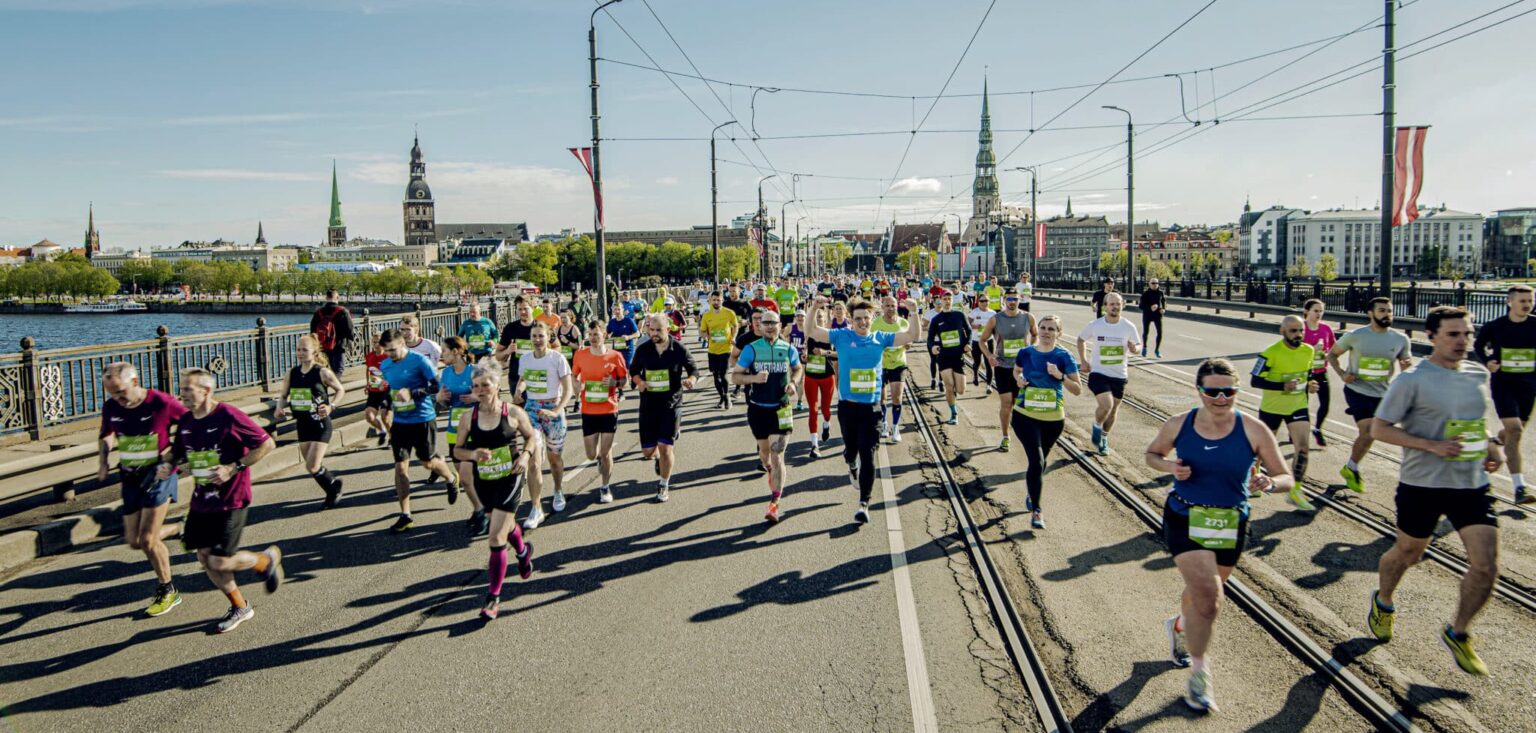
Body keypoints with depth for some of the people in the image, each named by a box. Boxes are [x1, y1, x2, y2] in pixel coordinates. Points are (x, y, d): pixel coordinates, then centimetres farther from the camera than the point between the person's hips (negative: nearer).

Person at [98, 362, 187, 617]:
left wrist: (173, 451, -16)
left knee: (148, 540, -8)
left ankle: (167, 591, 11)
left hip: (158, 474, -5)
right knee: (134, 541, 6)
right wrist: (102, 461, -1)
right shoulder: (111, 407, -3)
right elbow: (105, 436, 16)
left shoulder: (160, 403, -17)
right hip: (130, 478, 5)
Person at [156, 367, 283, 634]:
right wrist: (167, 465, -2)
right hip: (201, 500, 7)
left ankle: (267, 559, 21)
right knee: (204, 557, 9)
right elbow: (178, 451, 20)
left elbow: (267, 444, -16)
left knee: (220, 562, -9)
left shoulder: (228, 416, -18)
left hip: (230, 500, -7)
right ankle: (240, 607, 27)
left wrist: (234, 468, -21)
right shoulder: (185, 421, 3)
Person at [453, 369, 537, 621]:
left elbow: (531, 436, 6)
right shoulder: (468, 417, -5)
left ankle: (493, 597, -1)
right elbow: (457, 450, 2)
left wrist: (526, 455, -12)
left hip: (510, 479, -4)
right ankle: (523, 551, 61)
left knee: (496, 538, -11)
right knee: (506, 525, 27)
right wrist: (473, 454, -19)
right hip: (484, 482, 4)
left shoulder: (514, 413, -9)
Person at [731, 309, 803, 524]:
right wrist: (753, 378, -22)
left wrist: (793, 383, -2)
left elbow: (797, 369, 19)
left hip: (781, 409, -1)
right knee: (764, 450, 19)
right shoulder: (751, 349, -5)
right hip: (758, 408, 1)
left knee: (777, 455, -9)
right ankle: (771, 473, 53)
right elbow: (735, 375, -3)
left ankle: (774, 504, -9)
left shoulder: (789, 349, -1)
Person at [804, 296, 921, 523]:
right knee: (851, 449, 18)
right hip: (847, 406, 1)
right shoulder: (842, 336, -1)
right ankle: (852, 467, 54)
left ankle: (864, 503, 0)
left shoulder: (881, 338, 2)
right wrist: (814, 309, -20)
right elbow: (811, 332, -5)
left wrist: (914, 313, -12)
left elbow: (913, 336, 2)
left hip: (871, 407, -1)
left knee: (868, 455, -5)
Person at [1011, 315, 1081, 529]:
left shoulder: (1064, 356, -7)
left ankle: (1032, 496, 44)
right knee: (1036, 461, -14)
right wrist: (1018, 379, -5)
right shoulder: (1025, 353, -3)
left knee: (1041, 462, 17)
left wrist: (1060, 376, -23)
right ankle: (1035, 511, -4)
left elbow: (1078, 390, -7)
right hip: (1025, 416, -1)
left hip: (1053, 419, 1)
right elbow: (1016, 370, 18)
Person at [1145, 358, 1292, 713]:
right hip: (1185, 520, -2)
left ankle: (1178, 627, 57)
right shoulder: (1179, 425, -11)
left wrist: (1269, 483, -32)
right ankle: (1199, 672, 6)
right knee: (1207, 596, -15)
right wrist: (1170, 467, -16)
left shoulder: (1253, 431, -14)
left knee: (1203, 591, 22)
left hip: (1231, 525, 2)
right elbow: (1152, 454, 7)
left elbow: (1286, 477, -8)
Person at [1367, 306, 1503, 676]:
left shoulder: (1479, 374, 6)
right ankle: (1383, 602, 44)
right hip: (1423, 484, -4)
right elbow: (1380, 428, -13)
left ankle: (1458, 634, 18)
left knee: (1486, 565, -4)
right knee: (1407, 554, 14)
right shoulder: (1412, 380, -13)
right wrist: (1433, 445, -21)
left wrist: (1493, 445, 3)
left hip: (1473, 484, 5)